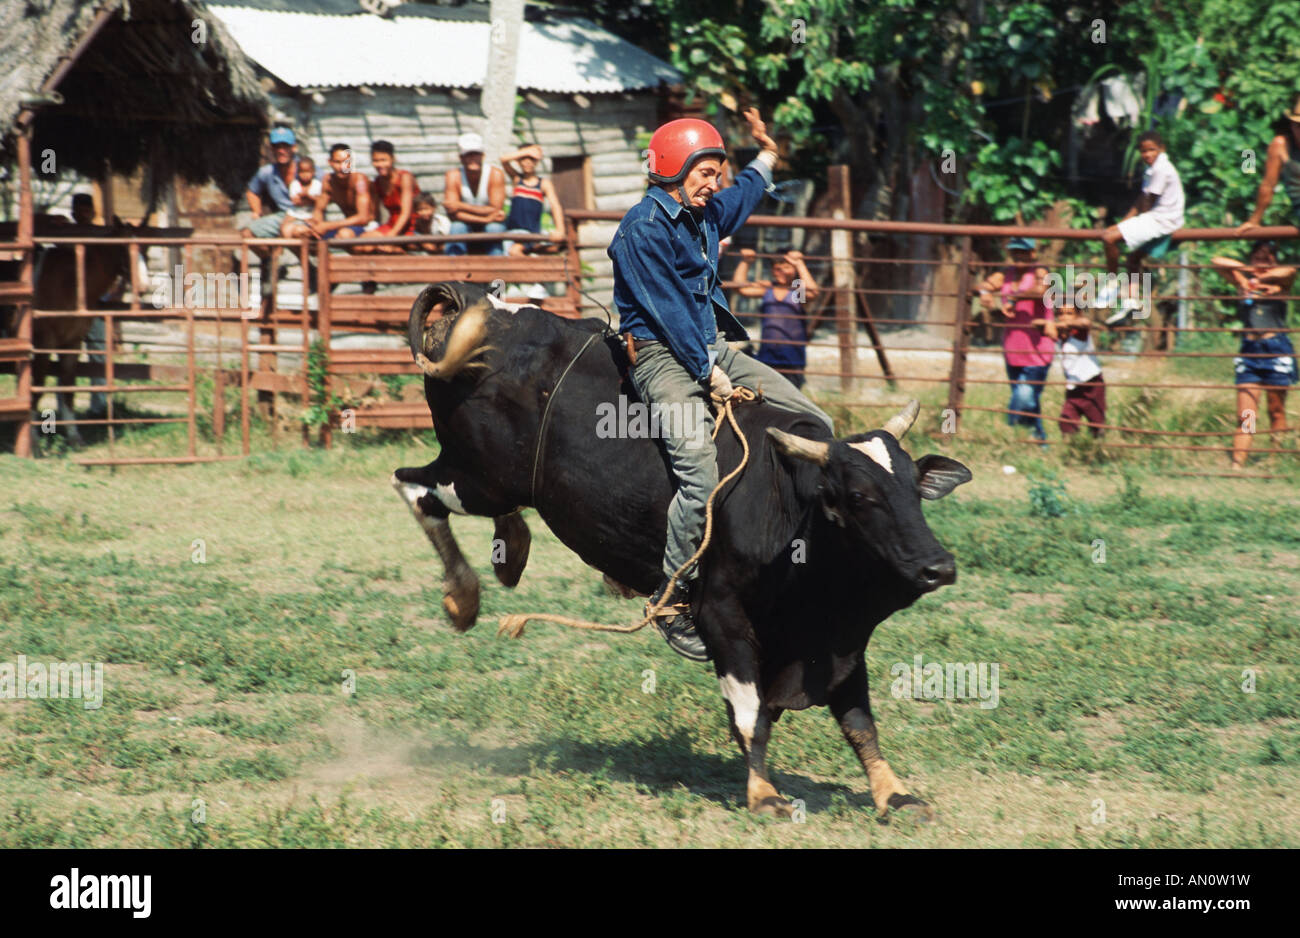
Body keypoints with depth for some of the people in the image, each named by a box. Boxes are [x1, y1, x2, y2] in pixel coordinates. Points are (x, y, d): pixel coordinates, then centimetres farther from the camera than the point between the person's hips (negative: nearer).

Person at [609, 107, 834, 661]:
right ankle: (670, 603, -18)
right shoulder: (642, 229, -13)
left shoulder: (704, 214, 14)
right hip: (663, 356, -10)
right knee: (702, 477, -28)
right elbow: (667, 311, -16)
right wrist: (708, 373, -16)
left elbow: (742, 198, 41)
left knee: (818, 428, 4)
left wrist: (765, 157, 51)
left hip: (714, 349, 10)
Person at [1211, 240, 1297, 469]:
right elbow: (1218, 262, 1)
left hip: (1276, 349, -1)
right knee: (1245, 415, -6)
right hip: (1249, 351, 1)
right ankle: (1237, 464, -11)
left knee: (1277, 412, 5)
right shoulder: (1243, 282, 11)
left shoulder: (1279, 284, 6)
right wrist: (1248, 271, -4)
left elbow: (1290, 271, -16)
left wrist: (1259, 279, -9)